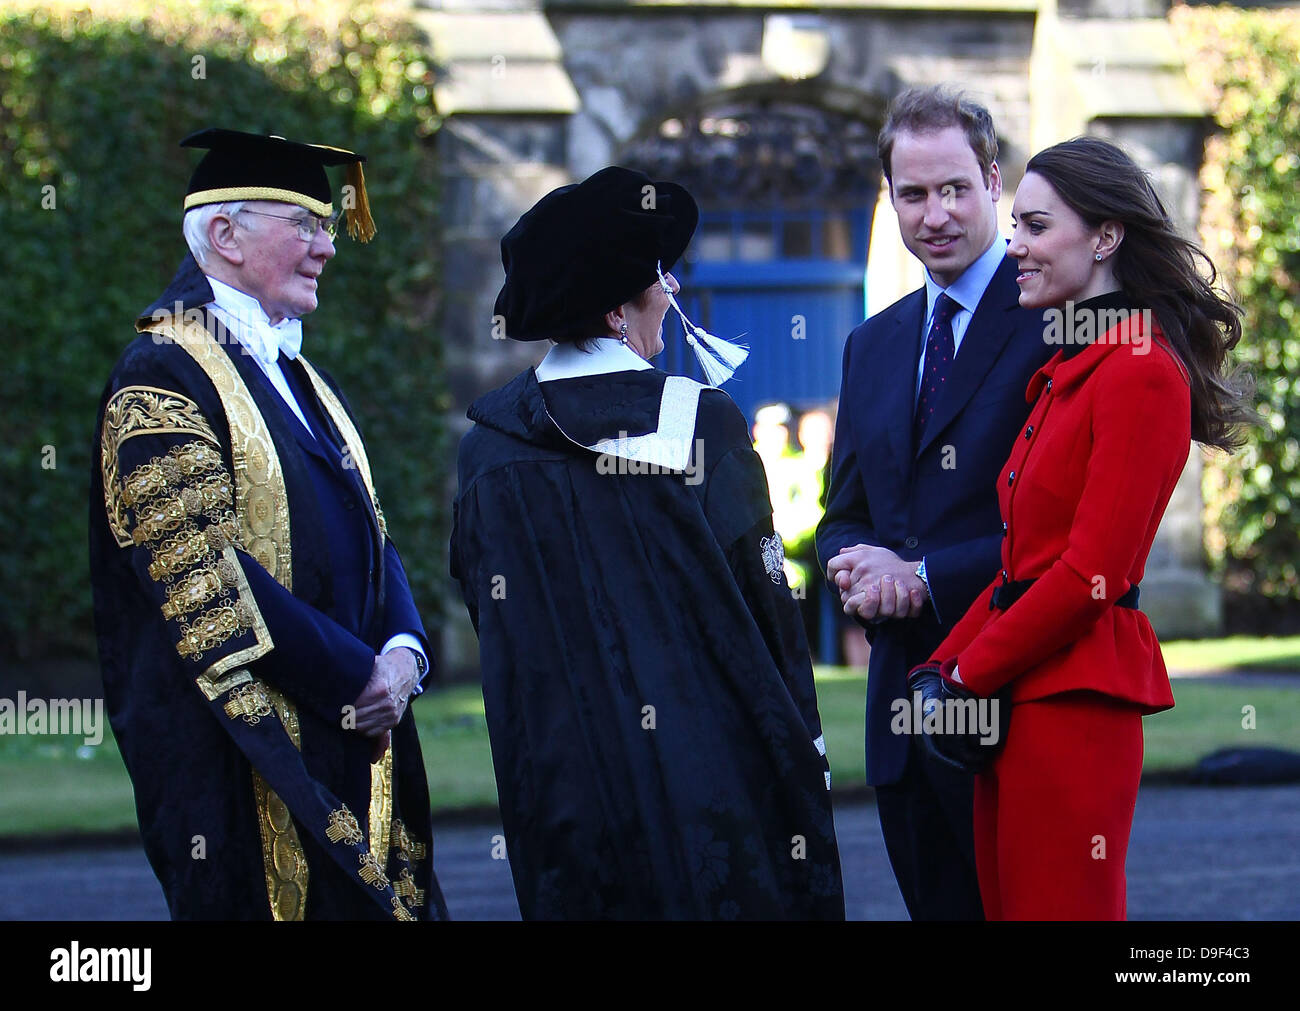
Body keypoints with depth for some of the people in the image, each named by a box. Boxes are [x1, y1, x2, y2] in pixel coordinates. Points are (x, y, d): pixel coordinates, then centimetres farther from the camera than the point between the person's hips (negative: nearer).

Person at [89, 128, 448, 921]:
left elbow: (370, 537, 17)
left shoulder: (301, 381, 19)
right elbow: (203, 573, -17)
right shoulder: (160, 380, -9)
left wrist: (404, 649, -4)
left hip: (354, 743, 8)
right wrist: (355, 676, -16)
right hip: (250, 758, -8)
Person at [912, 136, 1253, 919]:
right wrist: (943, 667, 7)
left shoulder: (1143, 375, -12)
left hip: (1076, 696, -9)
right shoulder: (1065, 372, 17)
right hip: (1022, 693, 9)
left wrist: (969, 676, -10)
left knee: (1056, 905, -4)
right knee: (1004, 900, 10)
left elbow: (1092, 572, -16)